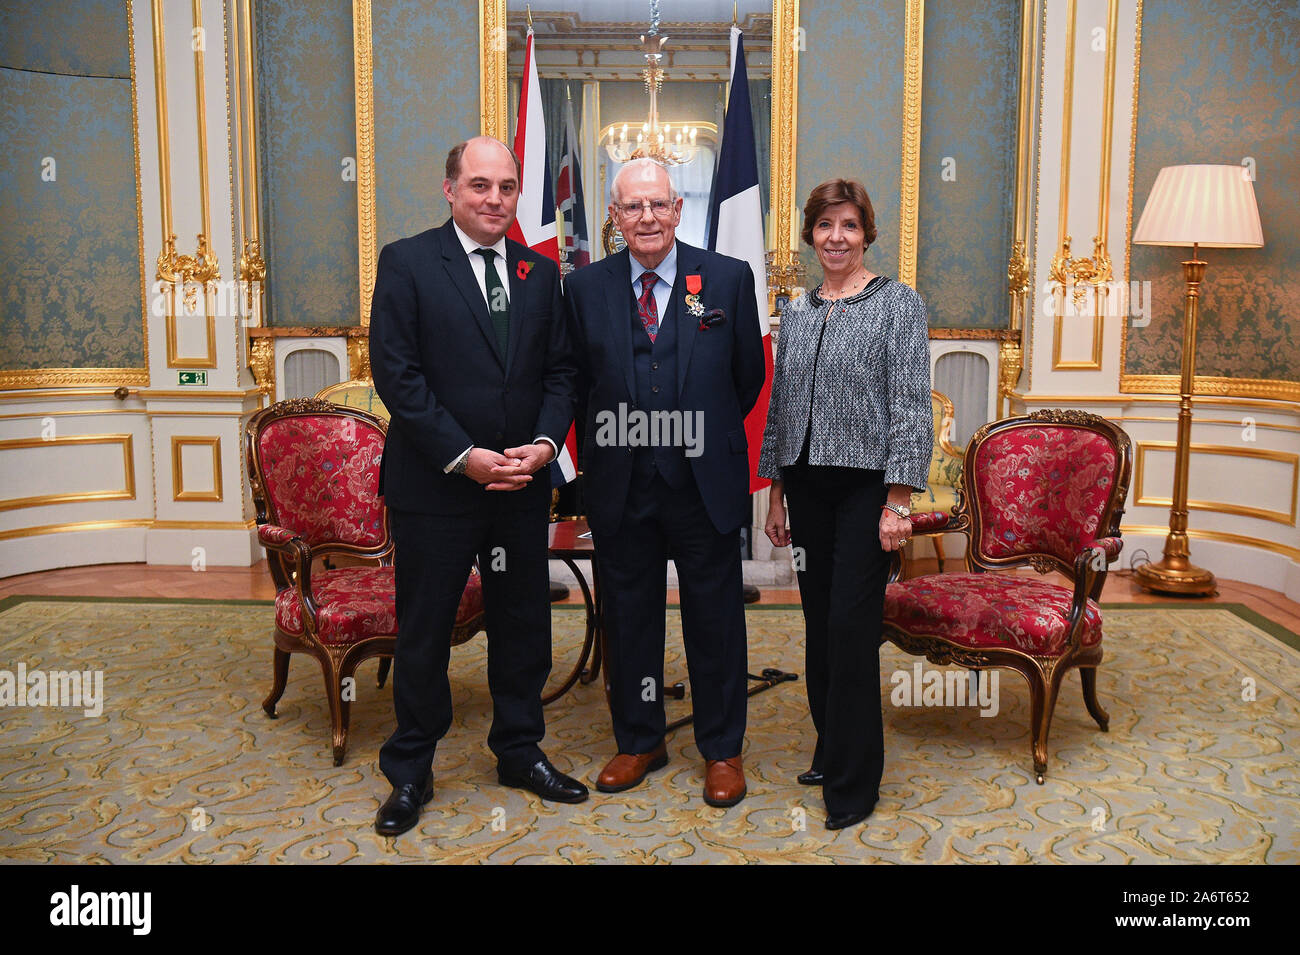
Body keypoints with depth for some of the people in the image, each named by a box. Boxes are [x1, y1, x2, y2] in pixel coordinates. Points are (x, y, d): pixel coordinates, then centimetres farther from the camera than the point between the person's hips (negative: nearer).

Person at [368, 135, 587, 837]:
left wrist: (543, 443, -9)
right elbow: (395, 372, -11)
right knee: (423, 633, 8)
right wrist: (463, 457, -17)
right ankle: (410, 773, 27)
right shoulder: (406, 262, -4)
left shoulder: (539, 273, 9)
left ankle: (520, 751, 35)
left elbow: (559, 371, 9)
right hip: (433, 487, -4)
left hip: (522, 487, 4)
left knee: (523, 624, 14)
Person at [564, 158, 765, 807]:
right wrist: (611, 447, 6)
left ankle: (722, 750, 27)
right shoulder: (584, 287, 3)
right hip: (619, 486, 2)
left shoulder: (729, 278, -1)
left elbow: (749, 376, 7)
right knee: (628, 618, 13)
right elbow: (579, 382, 8)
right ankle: (639, 741, 32)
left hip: (705, 484, -1)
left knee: (715, 619, 9)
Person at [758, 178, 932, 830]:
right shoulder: (796, 313, 12)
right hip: (807, 484, 5)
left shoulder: (899, 304, -4)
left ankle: (853, 782, 8)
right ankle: (830, 750, 30)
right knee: (819, 622, 12)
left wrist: (898, 502, -16)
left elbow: (911, 407, -10)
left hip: (867, 483, -5)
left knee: (851, 625, -6)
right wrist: (775, 495, 12)